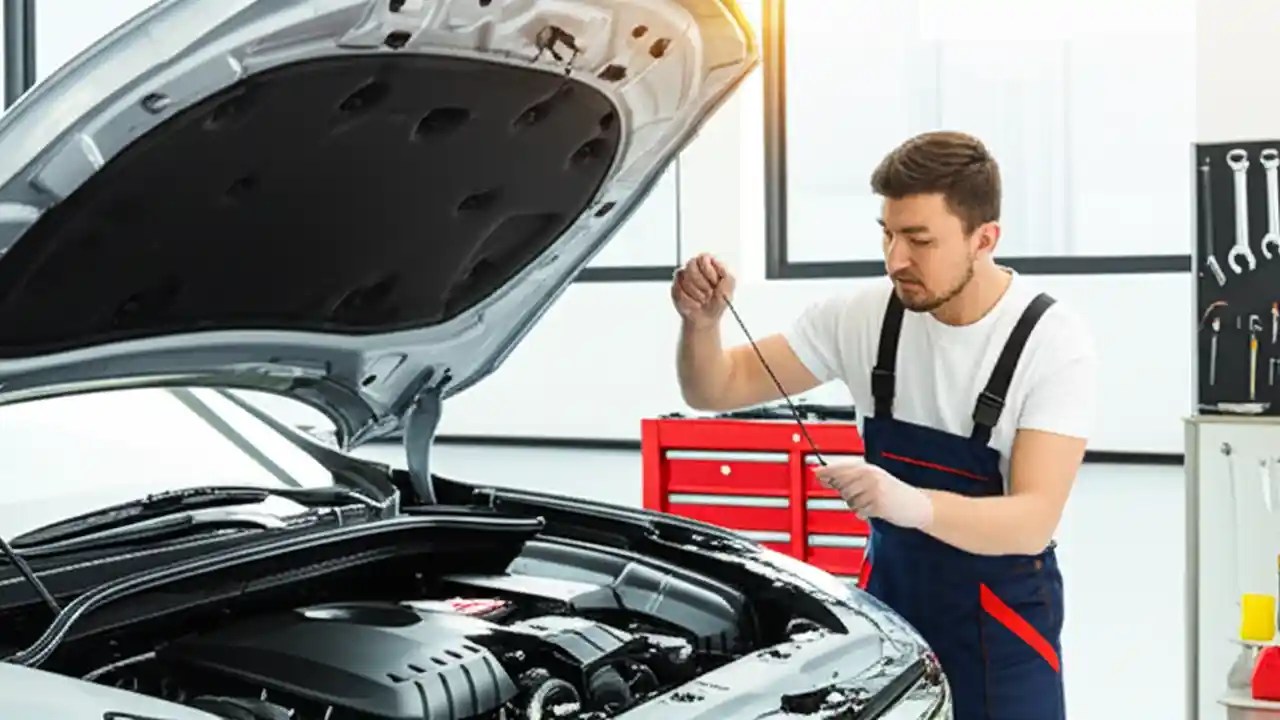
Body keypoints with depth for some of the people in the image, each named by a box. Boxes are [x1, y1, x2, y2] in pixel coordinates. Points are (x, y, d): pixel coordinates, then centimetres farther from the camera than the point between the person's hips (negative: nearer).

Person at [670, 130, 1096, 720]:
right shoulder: (862, 315, -10)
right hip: (888, 592, 3)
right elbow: (717, 390, -5)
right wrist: (702, 324, -28)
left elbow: (1034, 521, -28)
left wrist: (915, 505, -47)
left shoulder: (1053, 341, -20)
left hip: (1000, 617, -3)